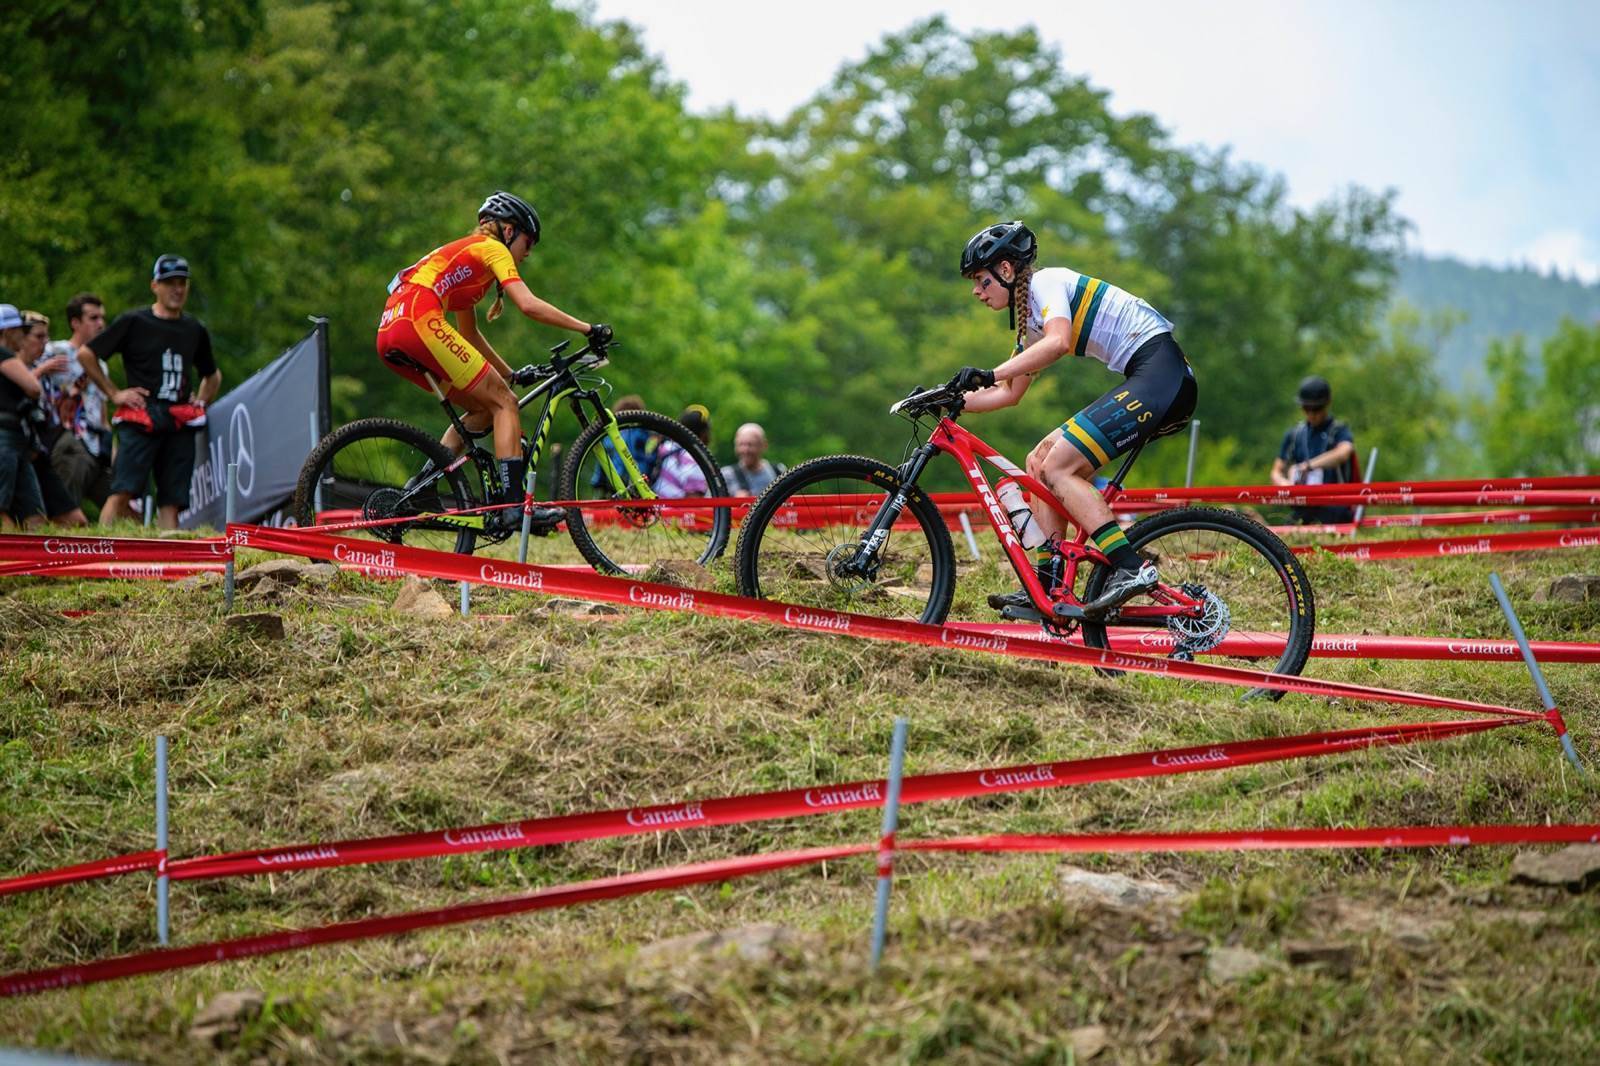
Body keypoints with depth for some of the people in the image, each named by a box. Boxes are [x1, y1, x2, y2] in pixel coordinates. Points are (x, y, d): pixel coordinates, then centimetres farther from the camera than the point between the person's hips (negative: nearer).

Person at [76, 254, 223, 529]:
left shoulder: (194, 330, 17)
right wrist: (113, 393, 1)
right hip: (140, 420, -5)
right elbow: (85, 354, 4)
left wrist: (201, 402, 17)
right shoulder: (133, 322, 3)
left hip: (180, 424, 5)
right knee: (122, 492, -16)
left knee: (171, 502, -1)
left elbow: (213, 375, 34)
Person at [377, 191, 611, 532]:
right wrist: (588, 329, -3)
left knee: (485, 408, 16)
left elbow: (469, 334, 38)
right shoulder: (492, 249, 7)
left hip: (389, 335, 9)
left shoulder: (465, 254, 33)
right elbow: (529, 305, -7)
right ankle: (513, 504, -13)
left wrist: (509, 374, 39)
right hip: (421, 324, -9)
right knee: (504, 402, -3)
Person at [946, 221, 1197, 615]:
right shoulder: (1029, 316, 22)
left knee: (1058, 467, -16)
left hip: (1161, 373, -10)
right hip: (1144, 380, 10)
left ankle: (1131, 568, -22)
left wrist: (988, 374, -34)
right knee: (1040, 461, 8)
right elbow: (1010, 393, 27)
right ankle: (1048, 586, 5)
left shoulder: (1045, 283, -7)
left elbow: (1058, 341, -28)